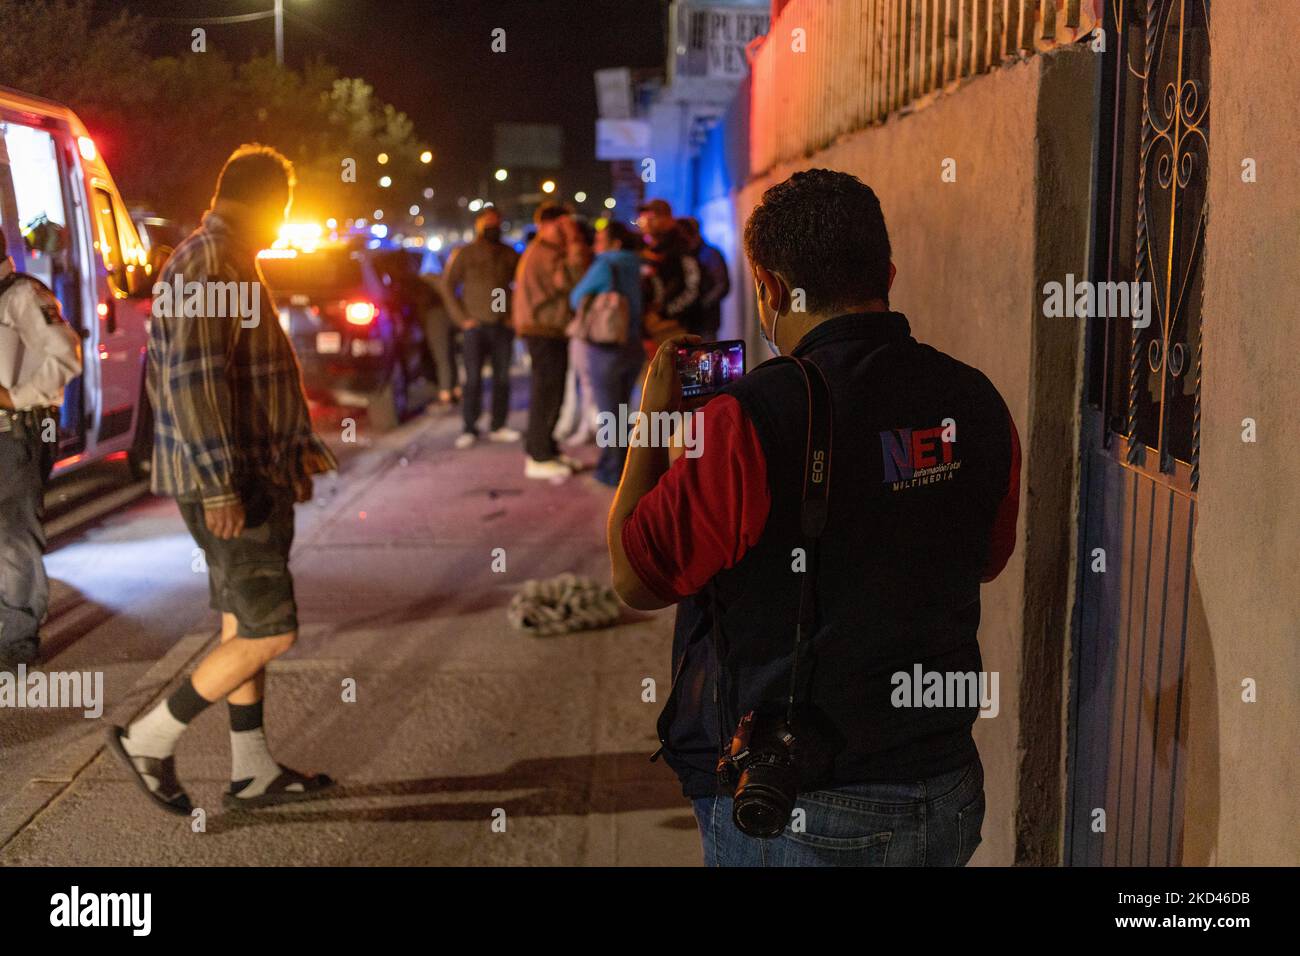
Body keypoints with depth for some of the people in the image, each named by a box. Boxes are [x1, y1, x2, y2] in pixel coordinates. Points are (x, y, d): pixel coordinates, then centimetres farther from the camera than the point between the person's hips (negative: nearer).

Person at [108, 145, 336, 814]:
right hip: (227, 487, -11)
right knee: (270, 632, -7)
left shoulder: (233, 264, 17)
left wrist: (301, 442, 27)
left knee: (246, 626, 14)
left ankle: (252, 771, 22)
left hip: (256, 476, 11)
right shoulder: (207, 264, -17)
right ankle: (150, 741, 4)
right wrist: (219, 484, -26)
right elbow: (192, 380, -24)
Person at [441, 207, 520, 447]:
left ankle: (498, 426, 10)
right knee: (473, 378, -6)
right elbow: (448, 285, 3)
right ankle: (469, 429, -3)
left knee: (502, 378, 3)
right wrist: (461, 318, -4)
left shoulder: (509, 255, 10)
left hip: (503, 326, 3)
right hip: (476, 326, -3)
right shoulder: (464, 254, 3)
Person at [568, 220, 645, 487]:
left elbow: (576, 299, -3)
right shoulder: (633, 267, 6)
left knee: (608, 412, 3)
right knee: (620, 409, 18)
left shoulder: (604, 267, -12)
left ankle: (613, 471, 8)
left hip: (606, 348, -6)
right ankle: (622, 465, 24)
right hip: (633, 347, 6)